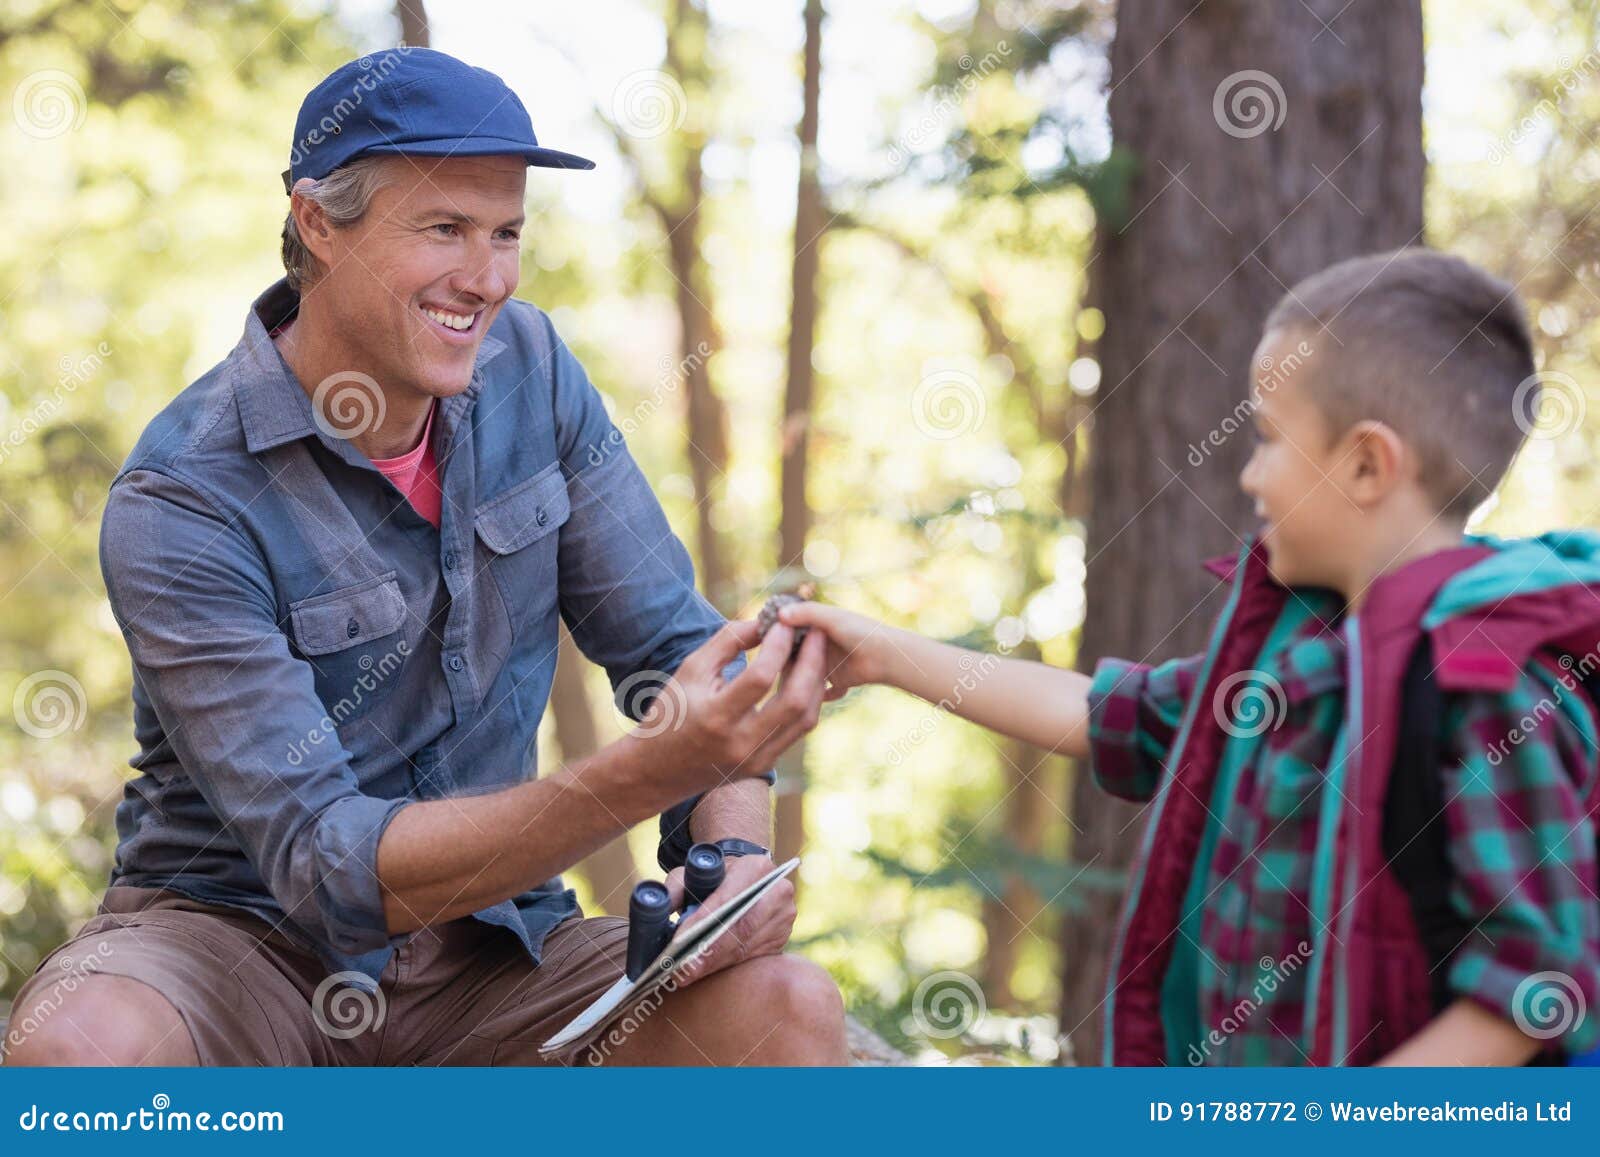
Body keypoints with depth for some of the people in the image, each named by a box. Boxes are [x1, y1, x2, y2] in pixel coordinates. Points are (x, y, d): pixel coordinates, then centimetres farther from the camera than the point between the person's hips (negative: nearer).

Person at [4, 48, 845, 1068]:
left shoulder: (529, 370, -1)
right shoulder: (180, 508, -20)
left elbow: (674, 642, 4)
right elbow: (326, 865, -27)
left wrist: (736, 848, -18)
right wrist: (648, 775, -40)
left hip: (486, 941, 5)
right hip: (239, 935, -4)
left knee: (792, 1011, -22)